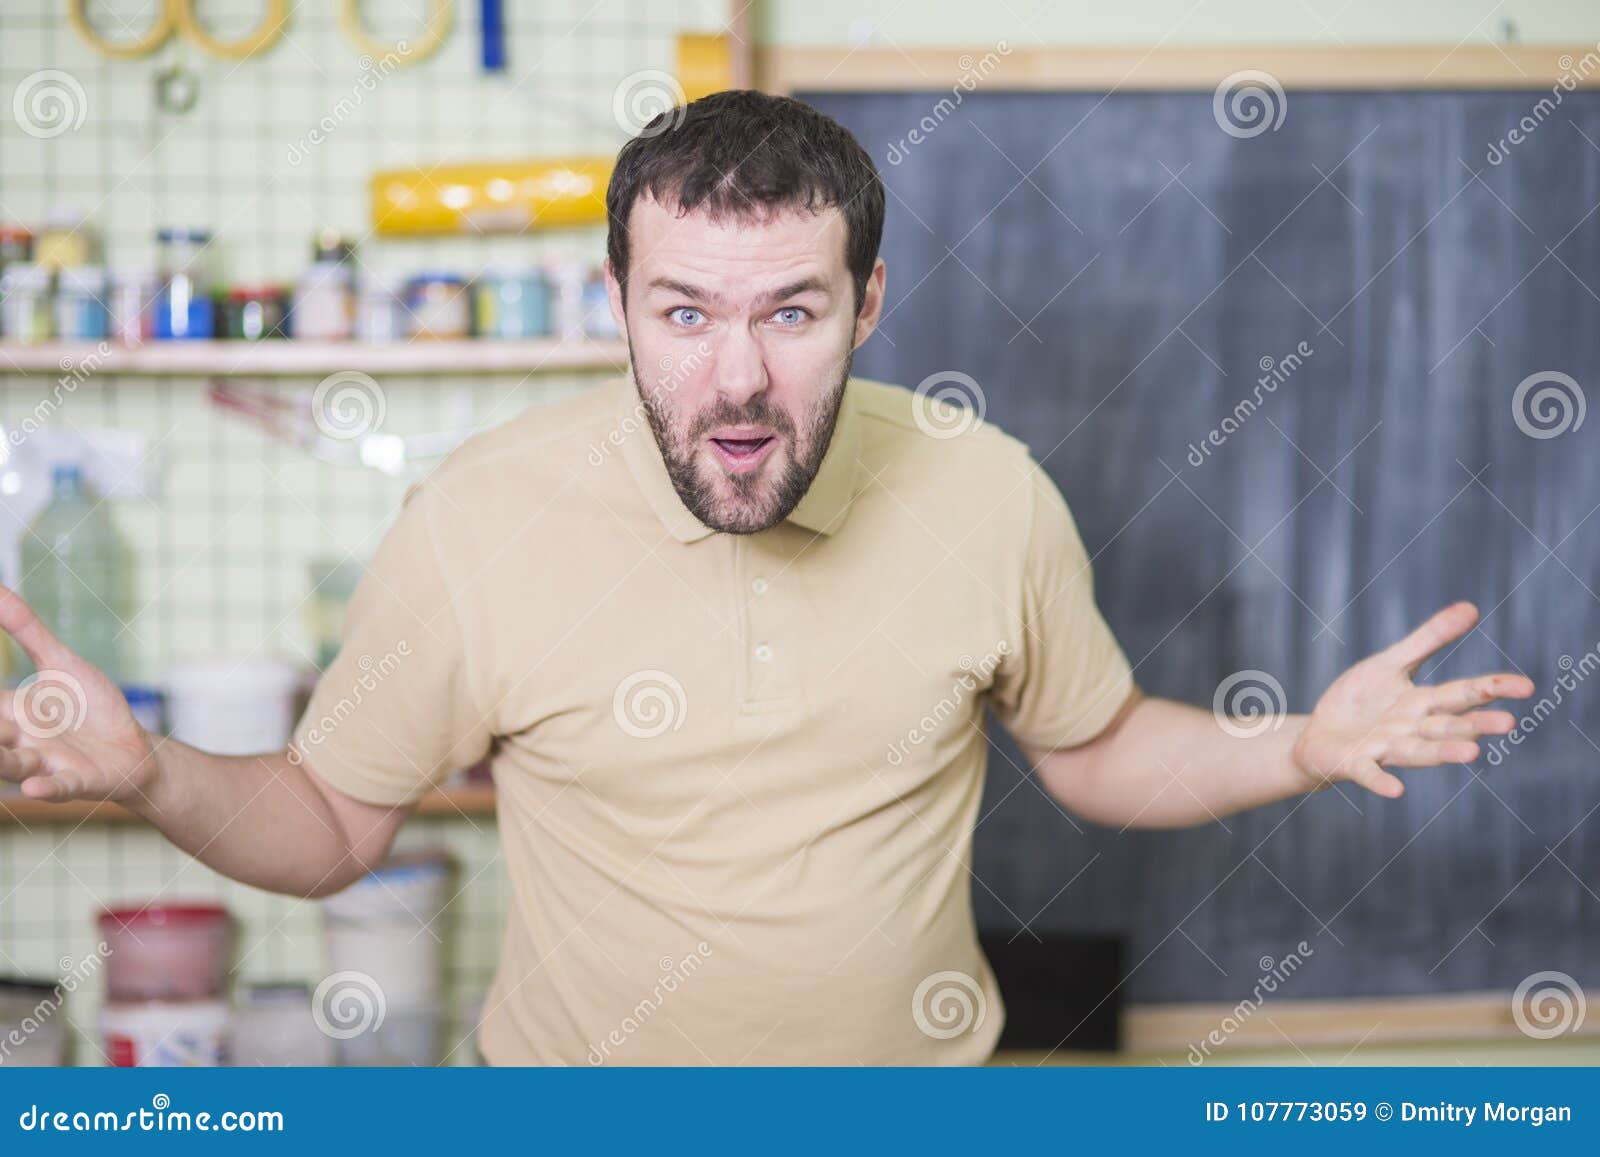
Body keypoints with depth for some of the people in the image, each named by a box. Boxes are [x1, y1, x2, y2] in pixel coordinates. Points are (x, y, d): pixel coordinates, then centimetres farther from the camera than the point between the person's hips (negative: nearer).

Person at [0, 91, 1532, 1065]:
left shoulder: (988, 496, -11)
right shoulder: (476, 524, -17)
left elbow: (1098, 751, 6)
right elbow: (330, 821, -6)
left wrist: (1305, 748, -12)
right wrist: (153, 776, -25)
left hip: (916, 1070, 2)